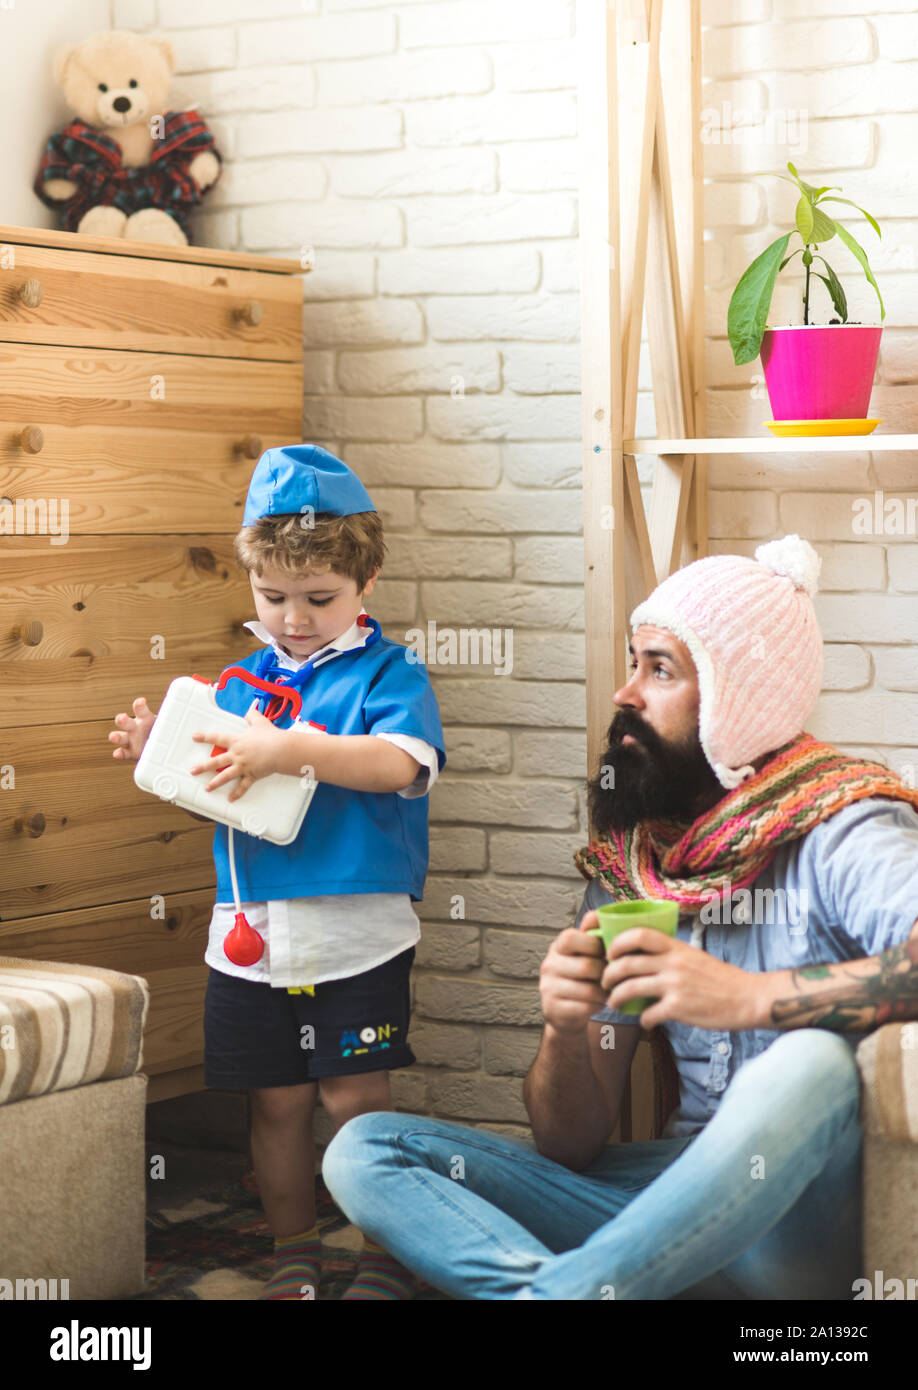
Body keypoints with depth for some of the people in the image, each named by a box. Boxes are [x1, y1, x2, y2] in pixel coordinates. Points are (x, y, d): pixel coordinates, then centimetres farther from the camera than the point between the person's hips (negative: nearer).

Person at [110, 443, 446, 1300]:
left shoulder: (388, 674, -4)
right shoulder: (239, 682, 12)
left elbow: (400, 762, -23)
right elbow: (211, 787, 17)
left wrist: (290, 750, -32)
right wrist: (156, 751, -2)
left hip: (356, 931, -4)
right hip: (251, 931, 5)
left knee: (355, 1098, 0)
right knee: (276, 1101, 11)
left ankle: (384, 1257, 15)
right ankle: (292, 1253, 26)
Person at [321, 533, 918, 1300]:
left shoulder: (838, 833, -7)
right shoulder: (626, 867, 10)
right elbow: (569, 1145, 9)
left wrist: (752, 996, -32)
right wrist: (565, 1034, -12)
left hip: (799, 1224, -6)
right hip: (676, 1198, 6)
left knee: (811, 1061, -38)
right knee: (365, 1151, -7)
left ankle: (564, 1289, -28)